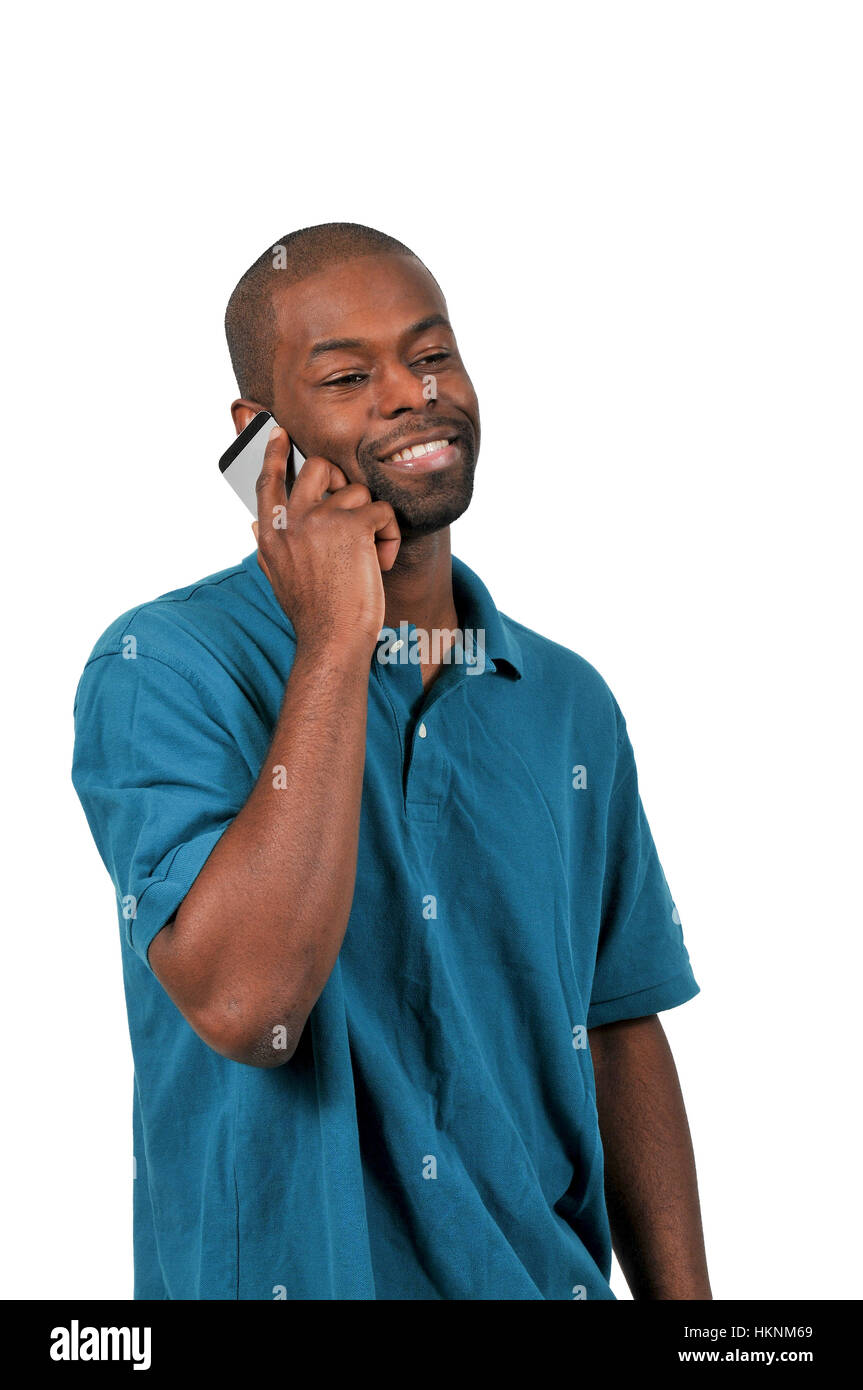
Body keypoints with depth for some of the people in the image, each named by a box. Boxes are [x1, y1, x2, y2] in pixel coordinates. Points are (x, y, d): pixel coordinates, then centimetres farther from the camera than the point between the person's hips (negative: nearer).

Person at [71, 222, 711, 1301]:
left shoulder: (569, 703, 3)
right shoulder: (161, 670, -14)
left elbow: (621, 1037, 6)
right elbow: (244, 1006, -27)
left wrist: (683, 1300, -1)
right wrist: (338, 638, -24)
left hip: (554, 1275, 5)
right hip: (291, 1272, -4)